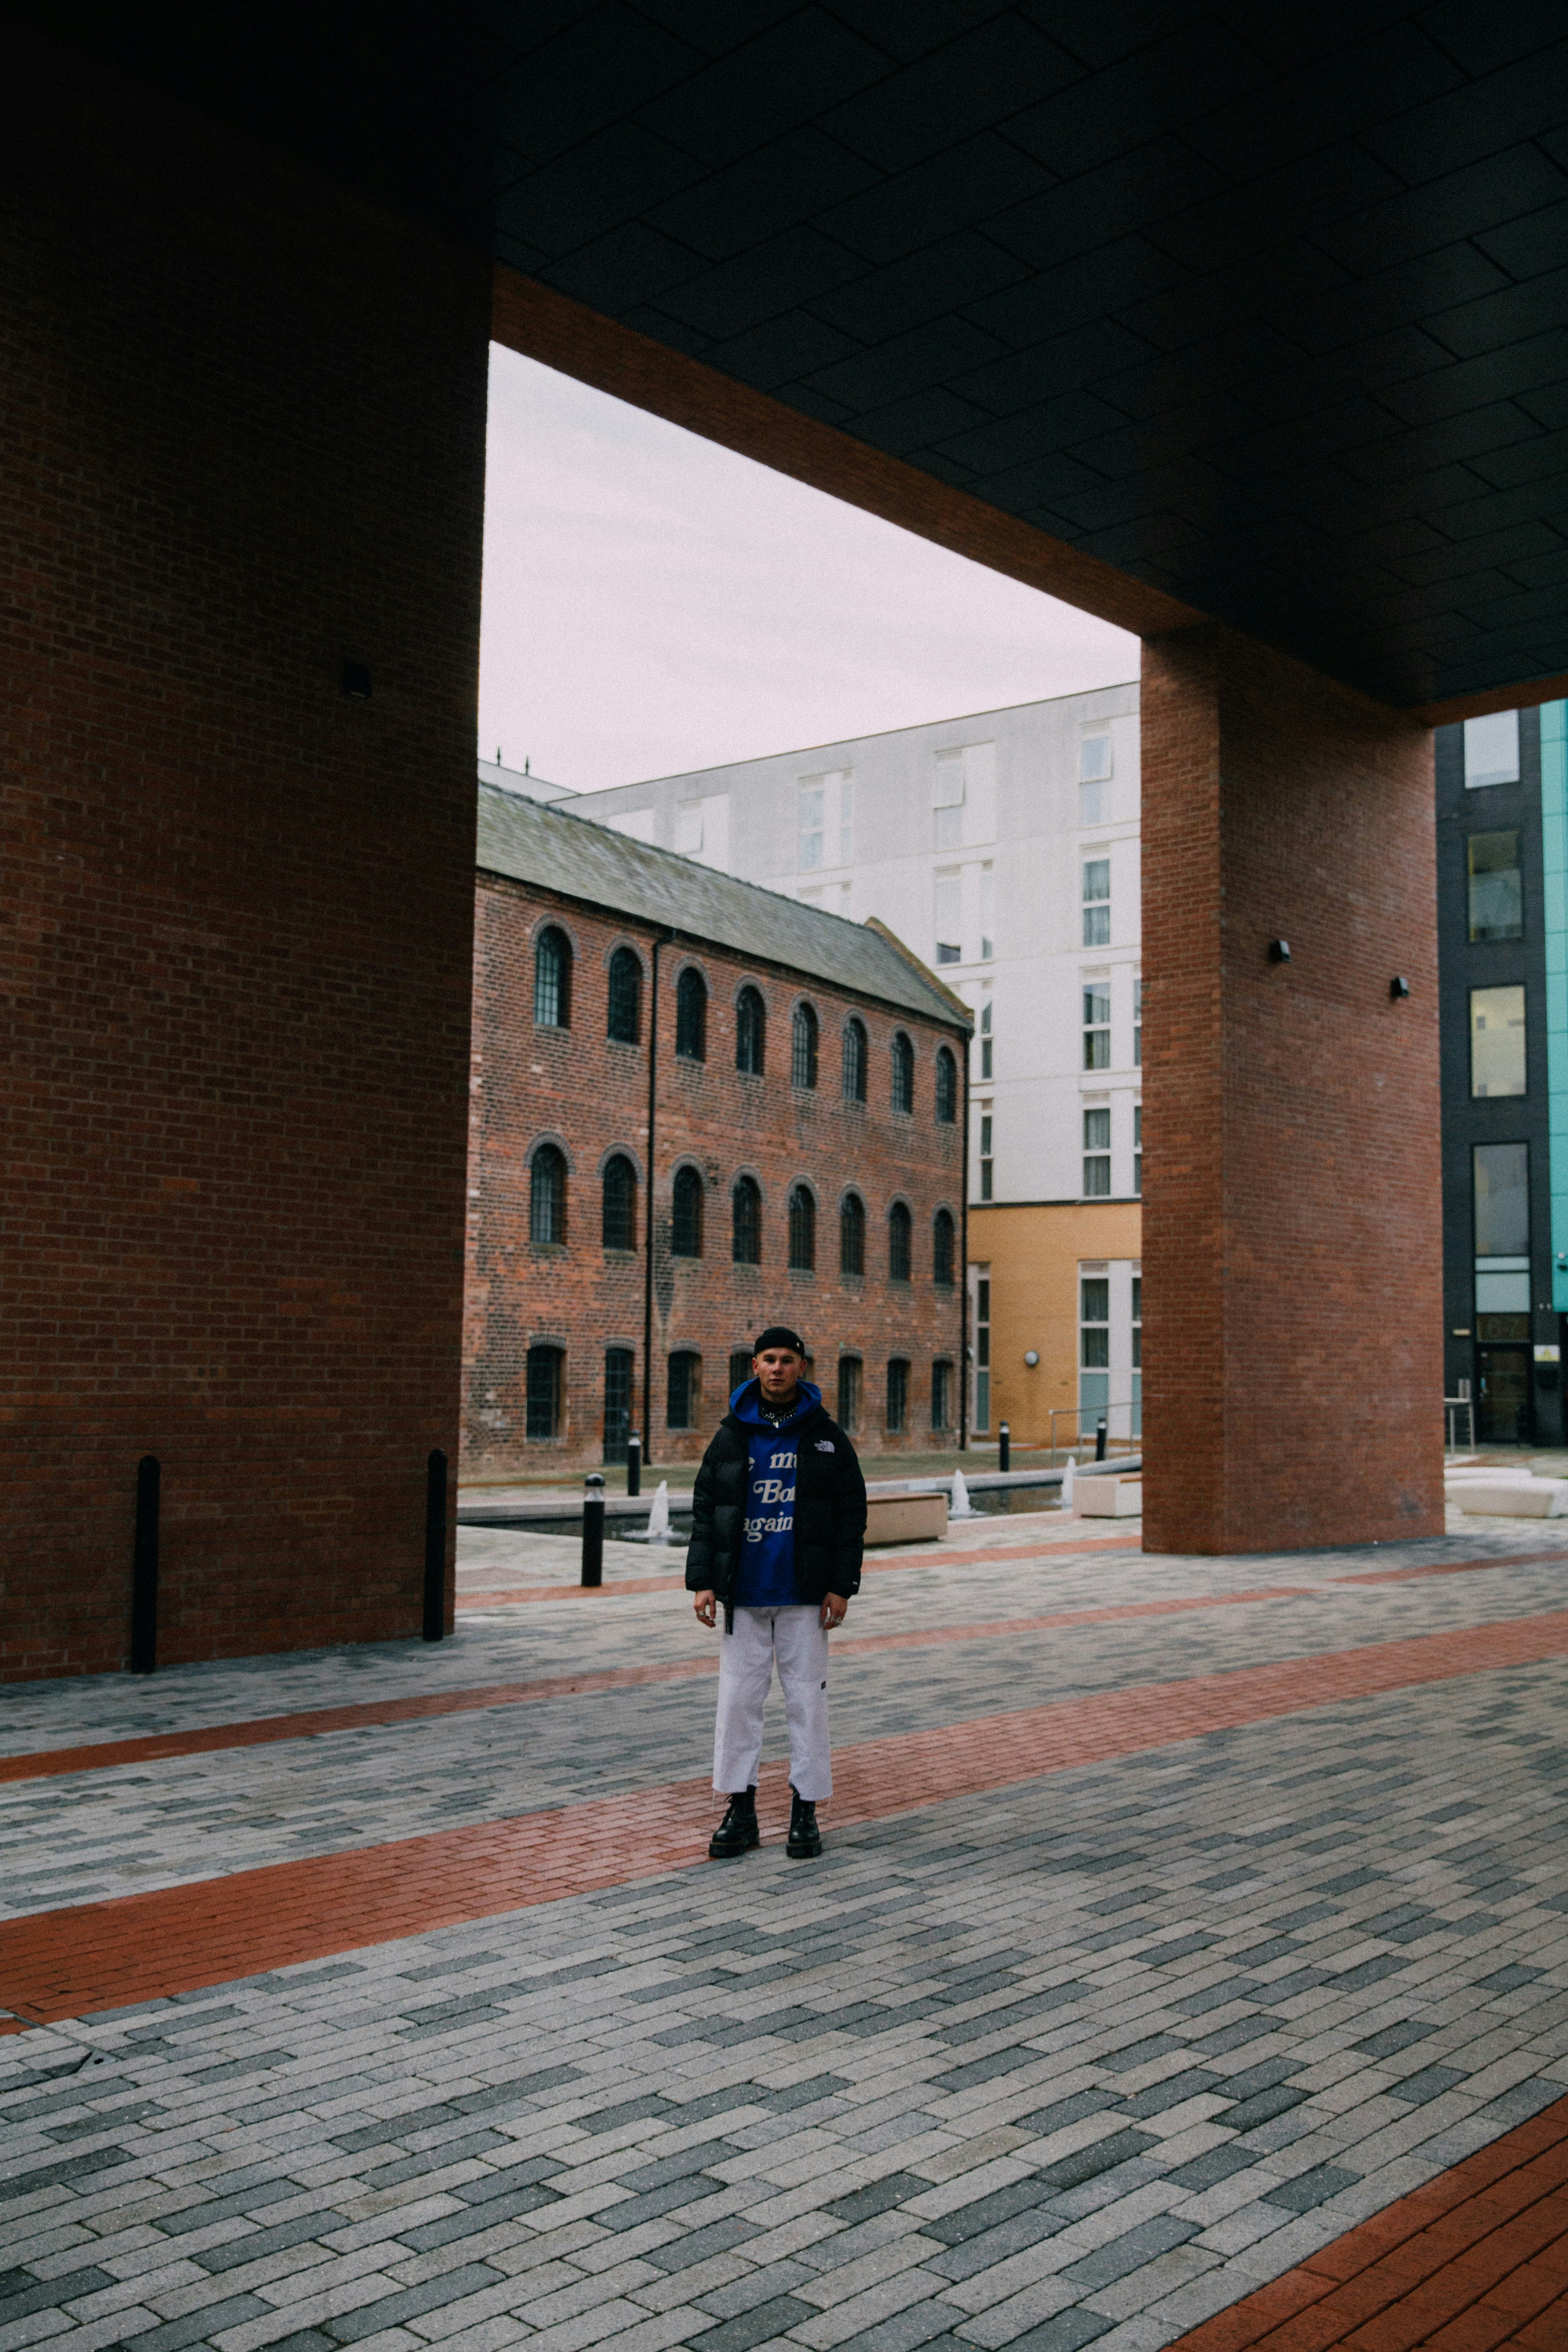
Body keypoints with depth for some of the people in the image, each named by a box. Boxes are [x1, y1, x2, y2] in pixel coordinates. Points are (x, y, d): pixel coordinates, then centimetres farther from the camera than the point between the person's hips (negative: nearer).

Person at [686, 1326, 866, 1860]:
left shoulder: (827, 1437, 3)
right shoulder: (731, 1436, 6)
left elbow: (851, 1513, 2)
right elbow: (705, 1510, 7)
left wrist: (842, 1586, -5)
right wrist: (702, 1581, -1)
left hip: (804, 1597, -1)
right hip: (742, 1598, 2)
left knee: (807, 1701, 2)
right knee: (738, 1701, 4)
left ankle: (805, 1812, 12)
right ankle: (740, 1812, 13)